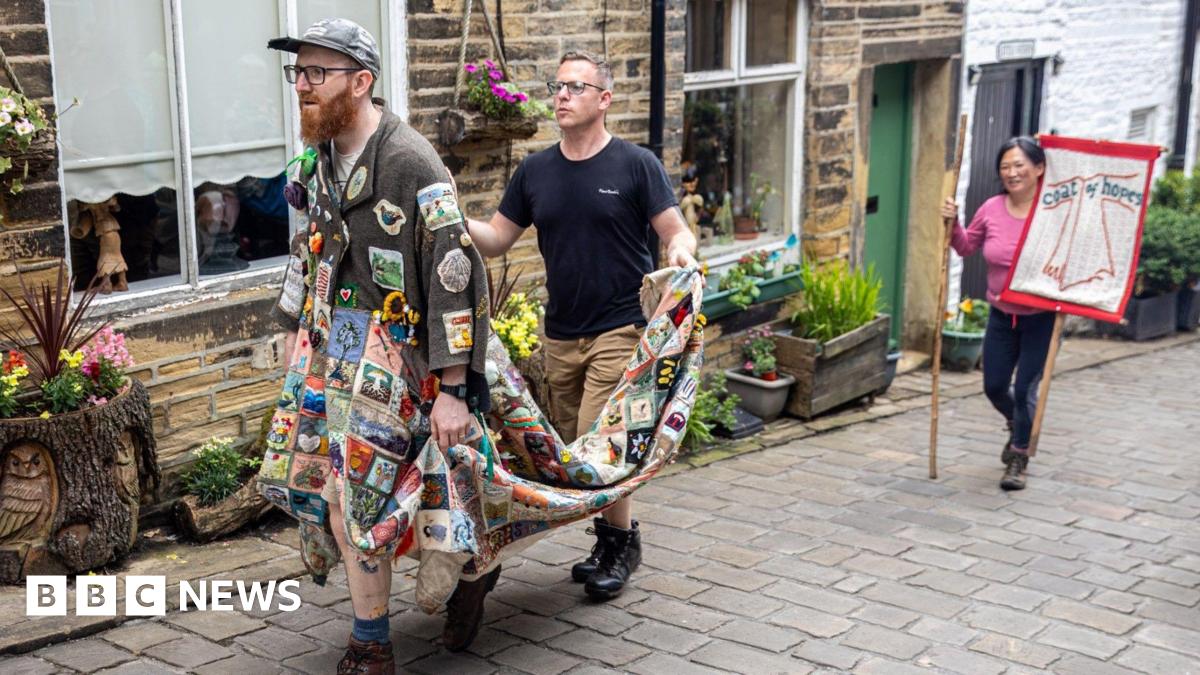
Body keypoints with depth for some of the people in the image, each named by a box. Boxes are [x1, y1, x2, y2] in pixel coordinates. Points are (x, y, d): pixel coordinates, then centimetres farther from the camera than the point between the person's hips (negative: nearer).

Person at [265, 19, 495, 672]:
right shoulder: (319, 155, 7)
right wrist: (296, 327, 23)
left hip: (387, 347, -8)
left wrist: (453, 391, -20)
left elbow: (456, 276, -19)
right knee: (299, 475, 9)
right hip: (324, 342, 8)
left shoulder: (410, 162, -18)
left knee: (352, 495, -7)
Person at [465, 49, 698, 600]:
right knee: (573, 450, 10)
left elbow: (677, 232, -6)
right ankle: (609, 537, 28)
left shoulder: (636, 165, -4)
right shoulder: (536, 171, 8)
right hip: (560, 335, 6)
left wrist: (681, 252, -29)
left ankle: (623, 539, 9)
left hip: (619, 331, -5)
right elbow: (496, 240, 10)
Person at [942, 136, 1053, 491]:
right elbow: (966, 247, 13)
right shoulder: (992, 209, -3)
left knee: (1025, 390, 0)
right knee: (994, 387, 13)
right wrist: (953, 223, -3)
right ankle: (1018, 426, 46)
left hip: (1040, 317, -5)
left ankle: (1019, 458, 23)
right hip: (1001, 315, 5)